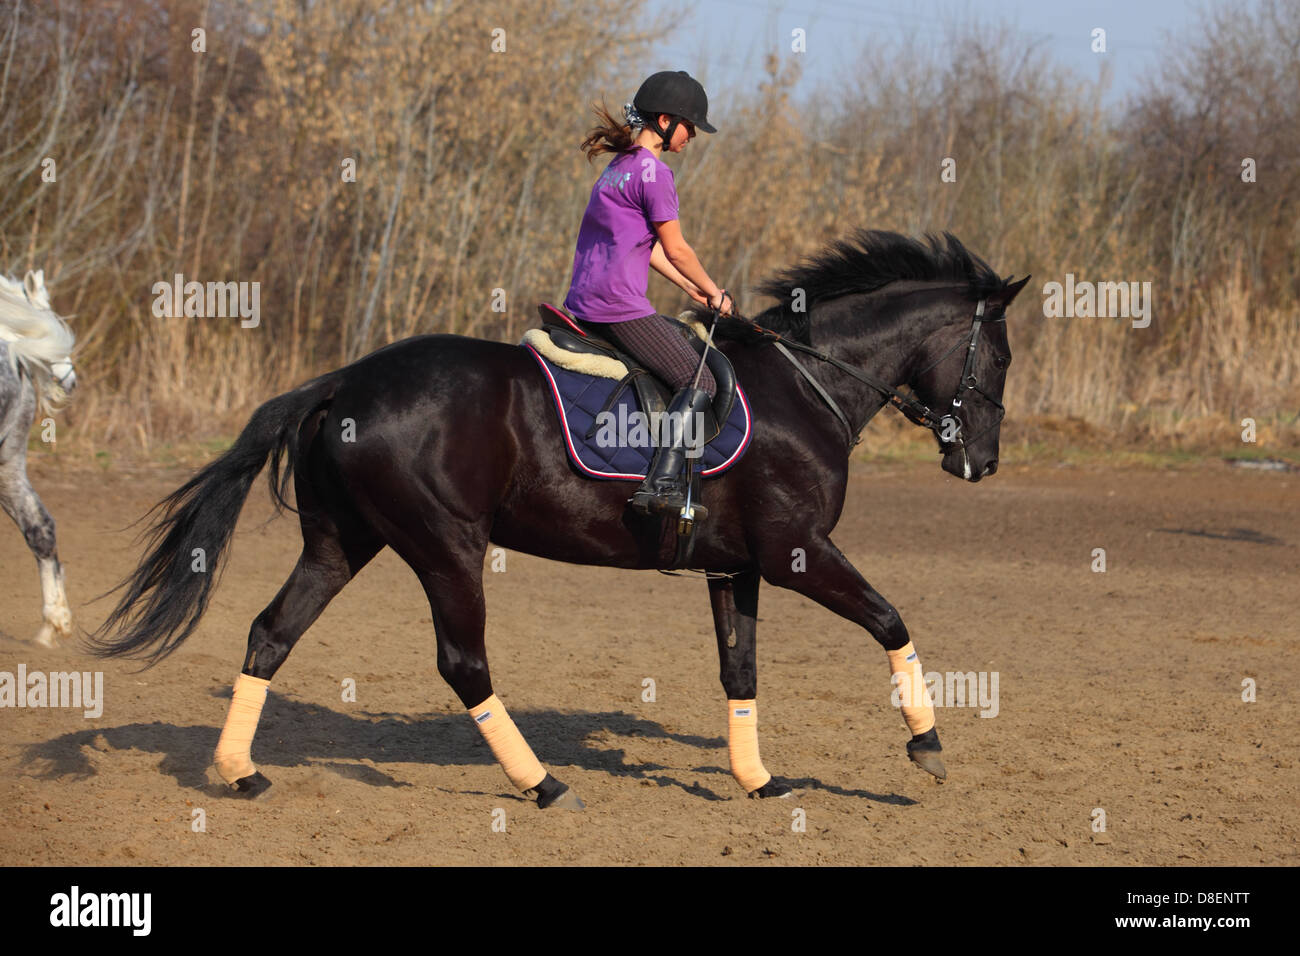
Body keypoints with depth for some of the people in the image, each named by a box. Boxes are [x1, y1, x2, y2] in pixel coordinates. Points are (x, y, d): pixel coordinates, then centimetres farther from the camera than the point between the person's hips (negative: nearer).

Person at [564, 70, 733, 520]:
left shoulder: (619, 166, 18)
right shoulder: (654, 172, -11)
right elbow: (676, 250, -8)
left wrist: (694, 290, 23)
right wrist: (715, 294, 6)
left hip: (584, 303, 10)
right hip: (620, 305, -10)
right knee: (698, 381, -8)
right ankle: (662, 484, -20)